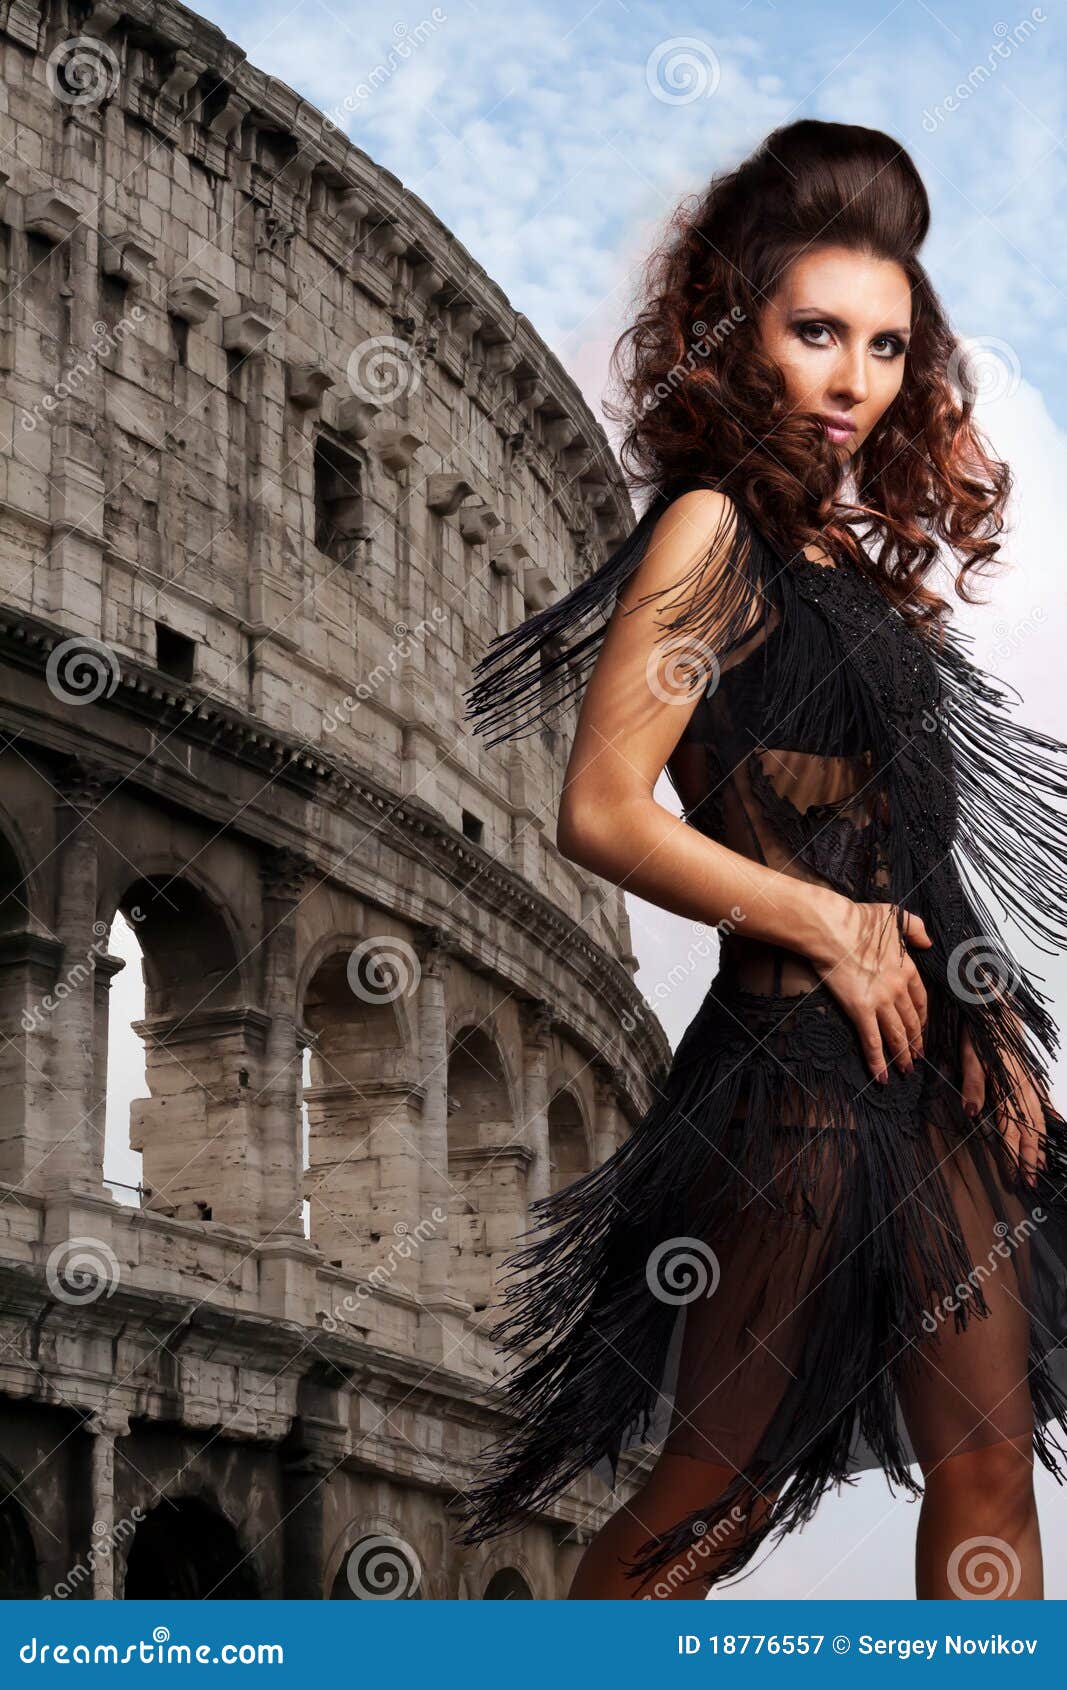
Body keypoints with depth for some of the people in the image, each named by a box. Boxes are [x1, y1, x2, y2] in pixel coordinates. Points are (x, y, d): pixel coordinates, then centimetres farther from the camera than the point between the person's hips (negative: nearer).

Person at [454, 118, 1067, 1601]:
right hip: (800, 1069, -8)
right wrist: (828, 926, -11)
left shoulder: (851, 555, 15)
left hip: (934, 1070, 8)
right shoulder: (713, 529, -8)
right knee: (716, 1496, 0)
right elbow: (605, 815, -17)